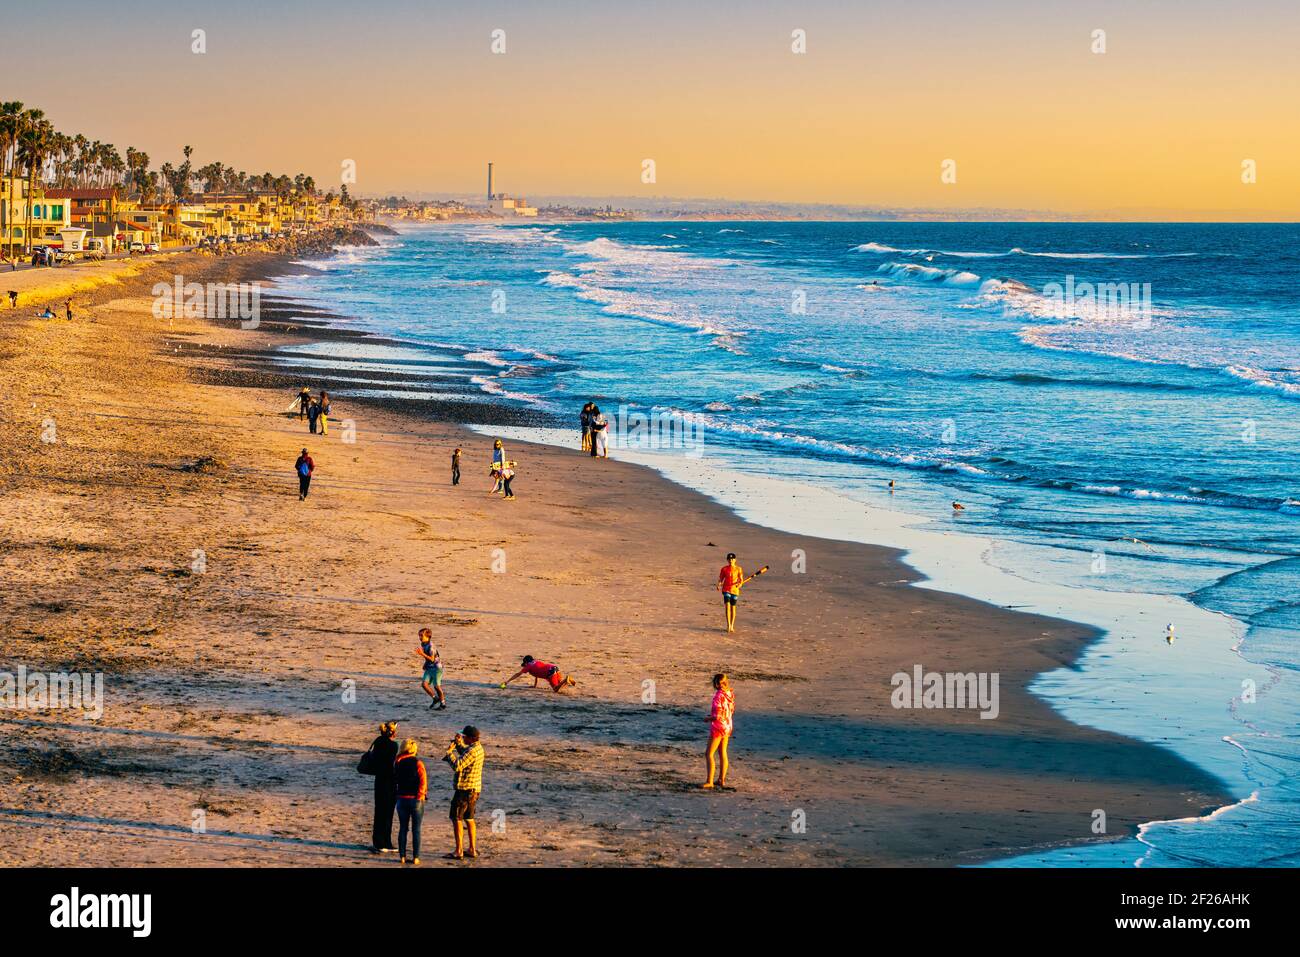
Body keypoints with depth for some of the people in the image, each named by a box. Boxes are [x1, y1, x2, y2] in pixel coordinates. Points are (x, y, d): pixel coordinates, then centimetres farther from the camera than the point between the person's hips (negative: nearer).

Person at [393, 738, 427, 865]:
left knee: (402, 828, 11)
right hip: (416, 799, -2)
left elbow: (395, 780, 5)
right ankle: (415, 858, 2)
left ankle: (402, 856, 10)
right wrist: (420, 795, -4)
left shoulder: (398, 763, 0)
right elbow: (423, 781, -14)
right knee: (416, 830, 4)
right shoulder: (418, 763, -10)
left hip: (402, 799, 3)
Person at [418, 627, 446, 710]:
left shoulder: (431, 646, -21)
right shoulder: (423, 644, 6)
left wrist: (423, 654, -33)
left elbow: (432, 659, -26)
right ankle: (435, 698, 11)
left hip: (436, 667, -8)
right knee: (424, 684, -7)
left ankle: (443, 704, 11)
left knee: (436, 686, -5)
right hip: (429, 668, 8)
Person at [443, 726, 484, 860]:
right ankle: (473, 849, 20)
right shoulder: (478, 748, 9)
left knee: (456, 819, -3)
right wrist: (459, 743, 14)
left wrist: (449, 751, -15)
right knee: (469, 818, 17)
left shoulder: (472, 751, -22)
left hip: (465, 789, -10)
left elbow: (457, 766, -28)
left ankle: (458, 851, -3)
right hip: (475, 789, 10)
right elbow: (465, 755, 29)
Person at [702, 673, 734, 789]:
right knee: (723, 754, 17)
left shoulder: (718, 696, -22)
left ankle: (709, 781, -6)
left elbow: (717, 716, -24)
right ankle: (722, 779, 23)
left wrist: (708, 718, -5)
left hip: (718, 727, -8)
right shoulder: (730, 694, 1)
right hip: (728, 727, 8)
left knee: (709, 754, -2)